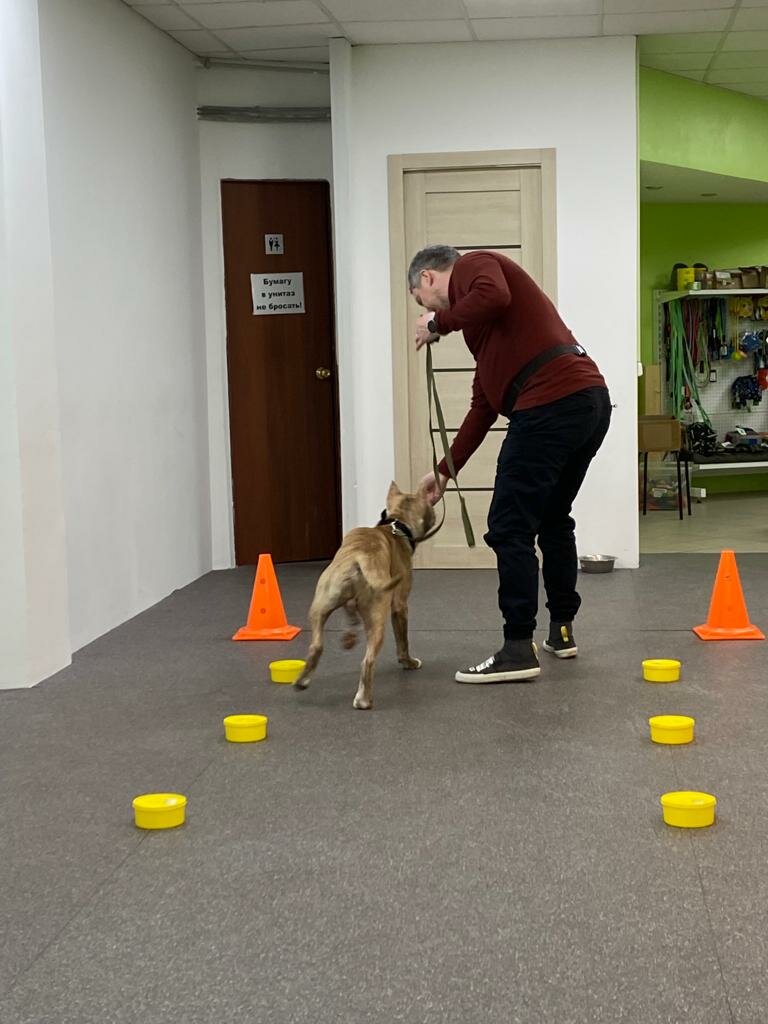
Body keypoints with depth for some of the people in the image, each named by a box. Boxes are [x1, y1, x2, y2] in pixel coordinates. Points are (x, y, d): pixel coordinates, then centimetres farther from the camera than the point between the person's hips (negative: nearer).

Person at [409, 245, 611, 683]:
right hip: (591, 399, 10)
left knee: (510, 527, -5)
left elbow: (493, 297, -19)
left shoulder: (472, 266, 7)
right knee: (553, 516, 24)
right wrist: (445, 470, 29)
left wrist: (438, 322, -3)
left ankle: (519, 650, -4)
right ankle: (562, 631, 33)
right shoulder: (486, 323, 31)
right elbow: (484, 406, 29)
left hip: (551, 403, -10)